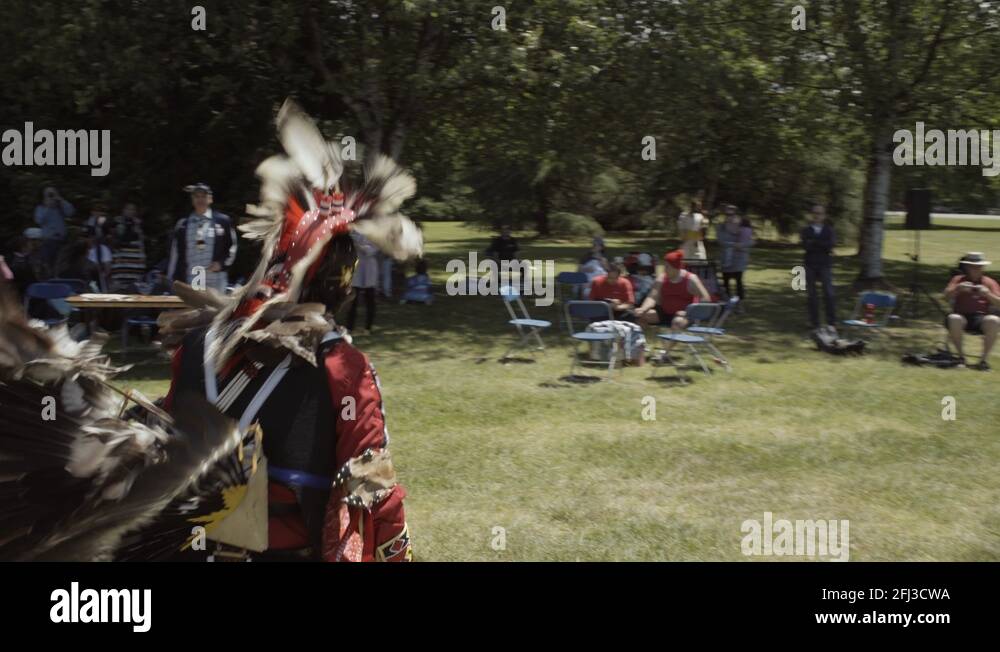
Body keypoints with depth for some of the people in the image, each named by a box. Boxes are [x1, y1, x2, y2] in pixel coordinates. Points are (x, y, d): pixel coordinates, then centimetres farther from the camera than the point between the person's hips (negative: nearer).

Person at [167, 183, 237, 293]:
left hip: (215, 283, -1)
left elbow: (232, 247, 9)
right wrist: (173, 282, 8)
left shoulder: (223, 221, 6)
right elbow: (175, 255, 11)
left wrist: (222, 263, -7)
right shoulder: (182, 224, 10)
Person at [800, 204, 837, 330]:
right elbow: (806, 246, -10)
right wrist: (823, 246, -11)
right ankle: (814, 323, 8)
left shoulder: (829, 230, 8)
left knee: (829, 293, -8)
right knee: (812, 295, 2)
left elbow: (831, 244, -11)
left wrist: (813, 242, -11)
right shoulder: (806, 230, 7)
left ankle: (831, 322, -4)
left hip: (825, 266, 0)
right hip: (810, 266, 1)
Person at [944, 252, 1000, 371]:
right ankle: (961, 355, -16)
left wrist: (988, 294, -15)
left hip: (982, 317, 0)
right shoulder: (958, 279, 15)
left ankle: (984, 358, -20)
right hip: (962, 316, 0)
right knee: (954, 319, -36)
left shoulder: (989, 282, 14)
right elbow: (947, 295, -1)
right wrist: (958, 288, -21)